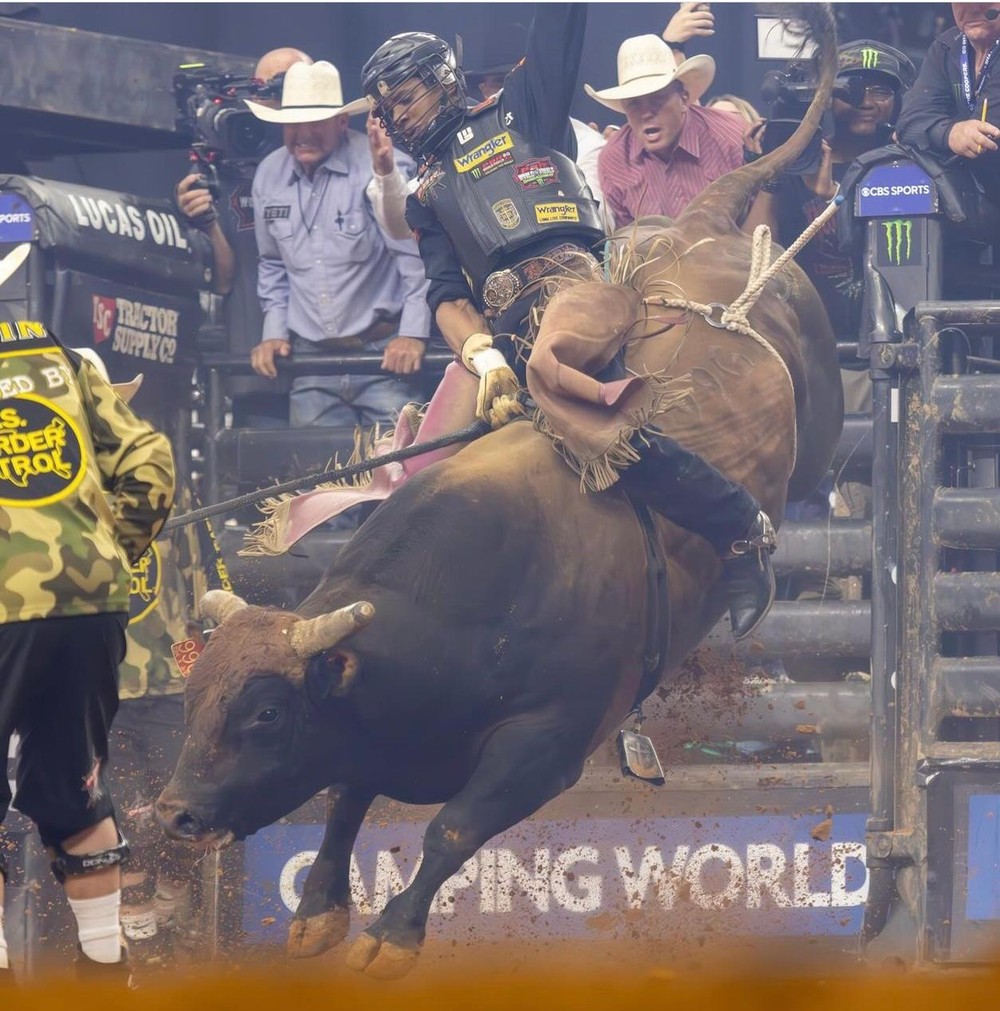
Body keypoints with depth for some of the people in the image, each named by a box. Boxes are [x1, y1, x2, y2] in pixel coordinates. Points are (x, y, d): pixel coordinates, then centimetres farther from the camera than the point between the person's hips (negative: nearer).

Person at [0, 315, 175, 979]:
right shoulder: (59, 362, 14)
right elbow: (148, 464, 10)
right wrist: (114, 552, 20)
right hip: (92, 605, 5)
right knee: (75, 793, 18)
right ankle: (105, 962, 21)